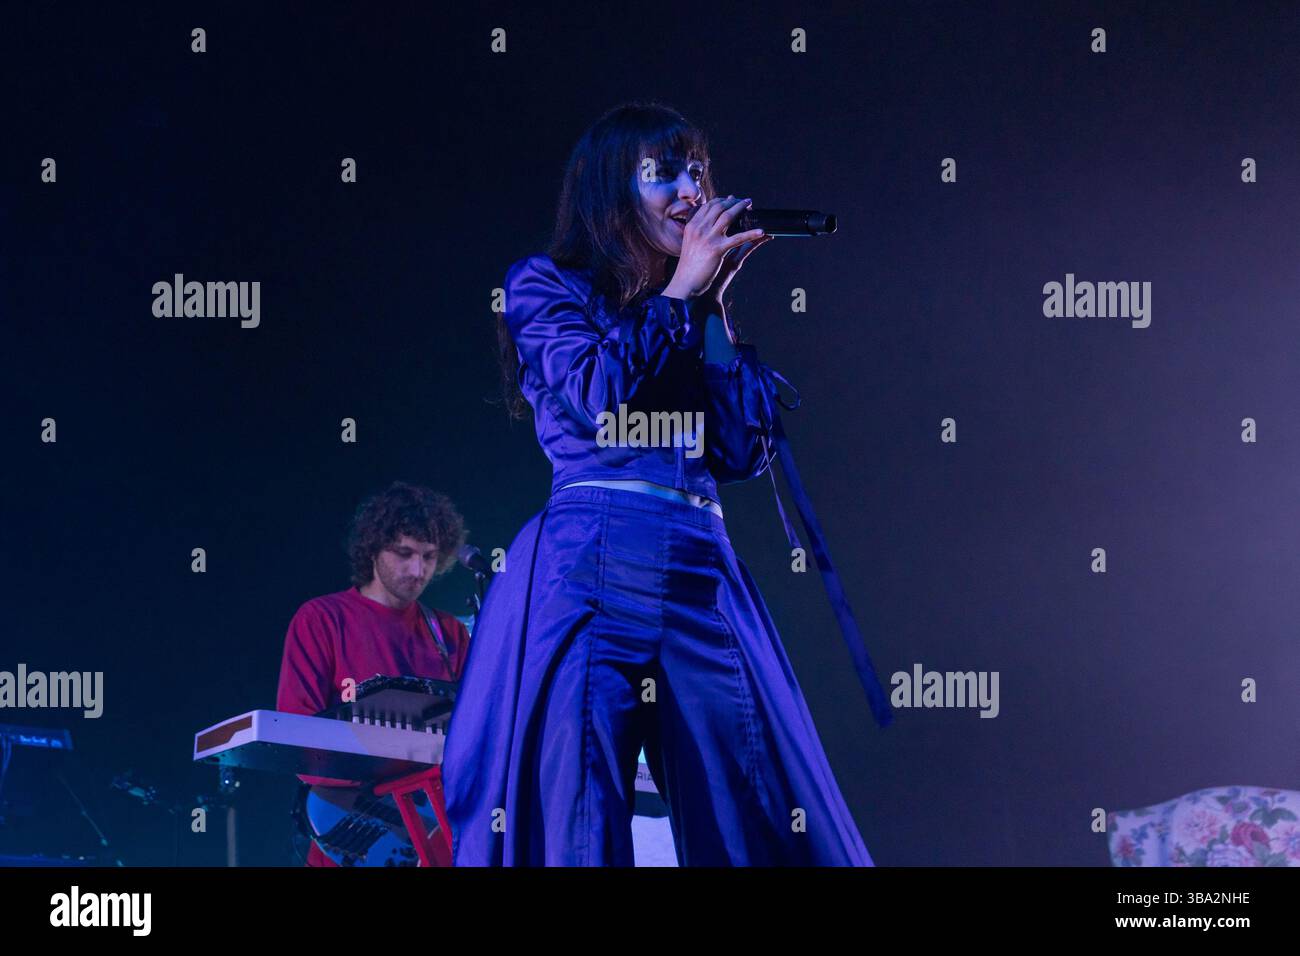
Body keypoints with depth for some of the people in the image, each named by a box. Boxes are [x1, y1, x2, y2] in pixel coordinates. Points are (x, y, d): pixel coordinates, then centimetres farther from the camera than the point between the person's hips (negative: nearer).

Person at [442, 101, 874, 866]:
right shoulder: (548, 285, 9)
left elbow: (743, 454, 11)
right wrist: (679, 291, 0)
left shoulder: (698, 315, 22)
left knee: (773, 822, -2)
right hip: (592, 571, -5)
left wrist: (713, 306, 9)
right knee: (575, 817, -9)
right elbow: (595, 394, -9)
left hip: (706, 580, 5)